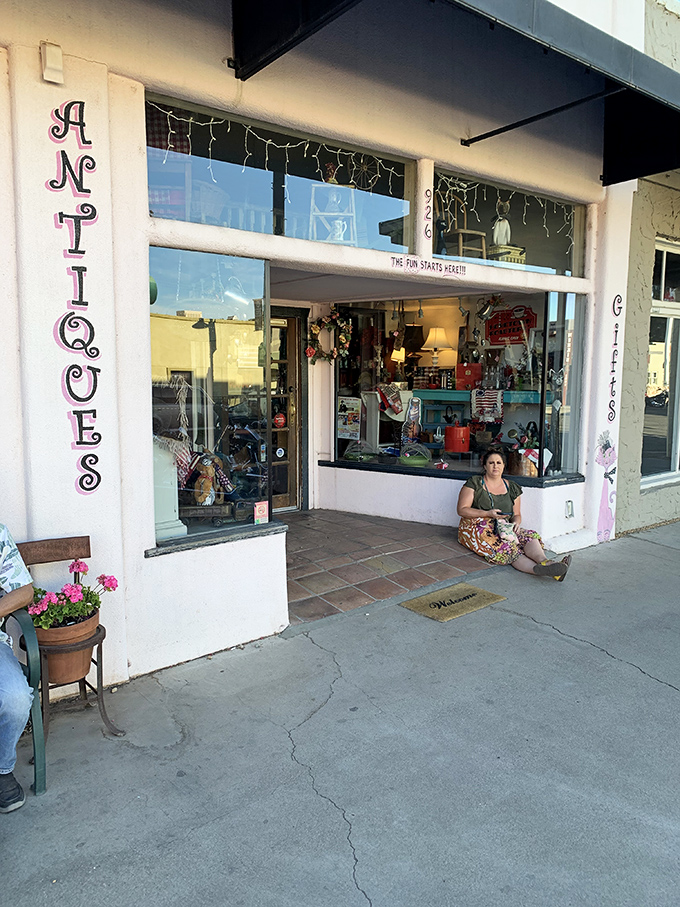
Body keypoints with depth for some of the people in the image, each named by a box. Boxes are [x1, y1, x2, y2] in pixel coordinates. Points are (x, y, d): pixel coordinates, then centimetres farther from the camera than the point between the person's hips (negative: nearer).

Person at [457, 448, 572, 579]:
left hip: (503, 528, 5)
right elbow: (462, 510, -4)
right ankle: (538, 568, -57)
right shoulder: (474, 483, 2)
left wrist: (516, 522, -6)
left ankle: (544, 561, -56)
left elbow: (517, 514, 19)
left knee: (529, 536, -26)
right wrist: (488, 514, -15)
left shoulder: (512, 488, 16)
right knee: (505, 547, -34)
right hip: (477, 528, -5)